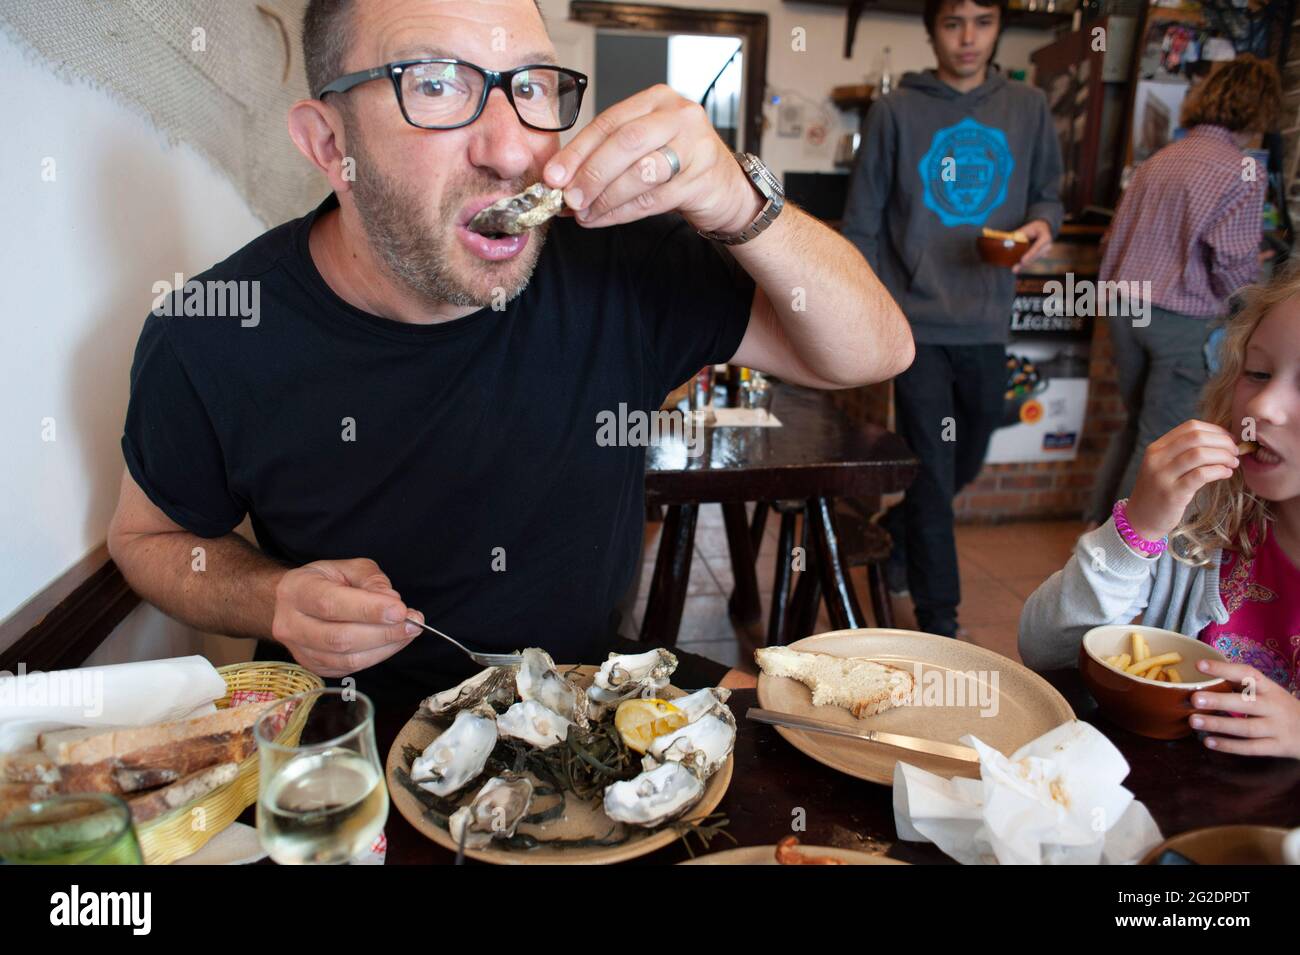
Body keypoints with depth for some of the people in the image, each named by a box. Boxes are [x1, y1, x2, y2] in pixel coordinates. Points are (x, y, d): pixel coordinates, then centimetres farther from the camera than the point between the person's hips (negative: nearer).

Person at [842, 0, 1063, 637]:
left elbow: (1047, 193, 17)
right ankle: (938, 620, 9)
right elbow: (862, 224, 1)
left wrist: (1042, 223, -7)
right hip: (917, 322, -4)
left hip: (988, 323, 4)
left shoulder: (1028, 109, 9)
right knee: (933, 471, -3)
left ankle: (892, 535, 44)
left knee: (966, 462, 16)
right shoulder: (896, 112, 0)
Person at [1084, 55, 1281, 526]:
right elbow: (1235, 269, -13)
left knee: (1136, 423, 21)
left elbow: (1115, 239, 10)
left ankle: (1096, 525, 25)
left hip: (1126, 310, 6)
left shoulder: (1158, 160, 7)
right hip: (1184, 323, -6)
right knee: (1160, 441, 5)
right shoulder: (1243, 173, -11)